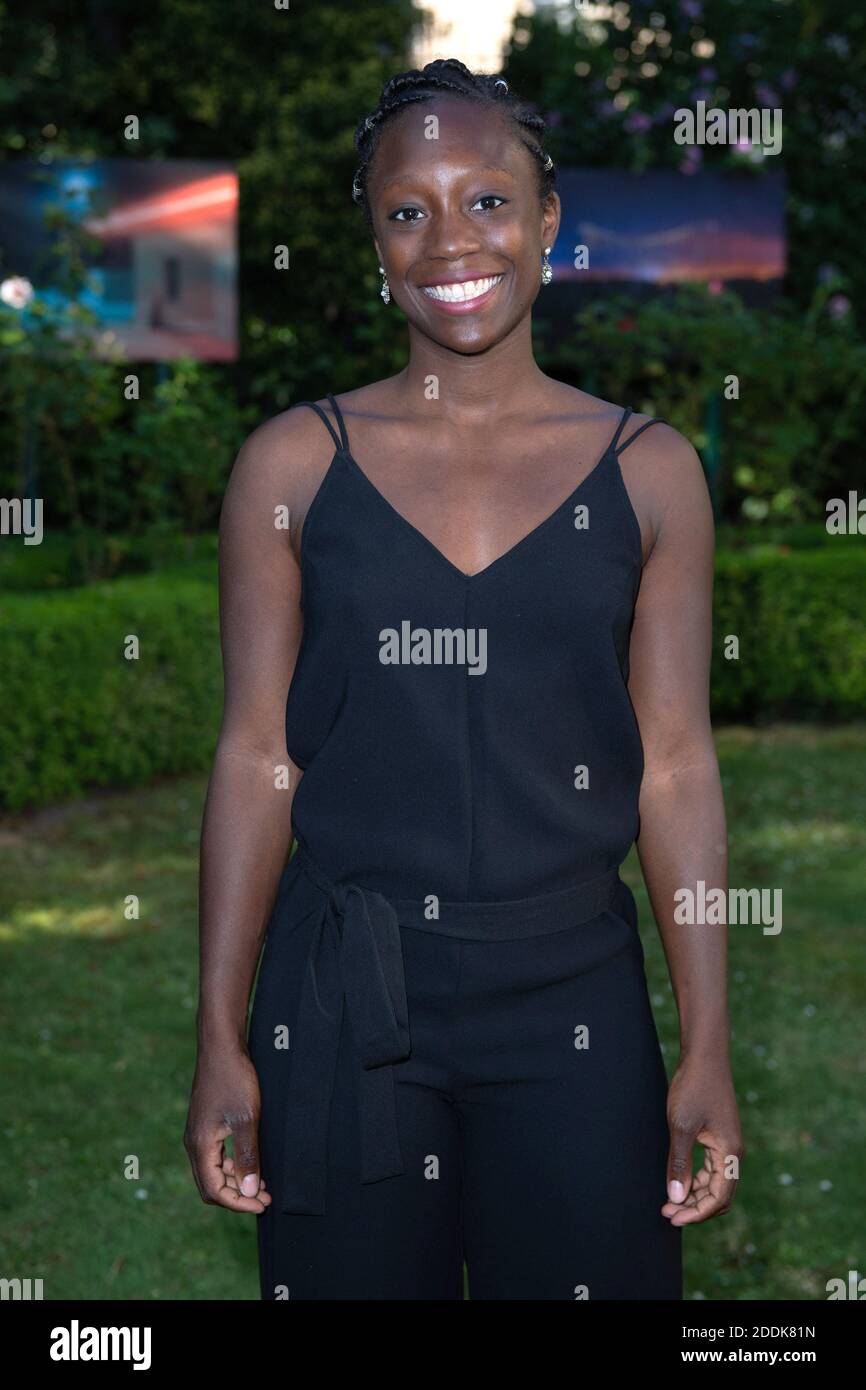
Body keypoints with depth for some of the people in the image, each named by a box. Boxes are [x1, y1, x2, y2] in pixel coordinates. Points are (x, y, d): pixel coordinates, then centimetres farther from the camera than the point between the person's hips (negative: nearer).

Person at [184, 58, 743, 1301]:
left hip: (573, 1005, 1)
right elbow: (258, 754, 1)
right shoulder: (293, 464, 0)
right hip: (341, 1005, 0)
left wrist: (709, 1049, 0)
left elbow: (676, 765, 2)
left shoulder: (646, 471, 2)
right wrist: (222, 1037, -1)